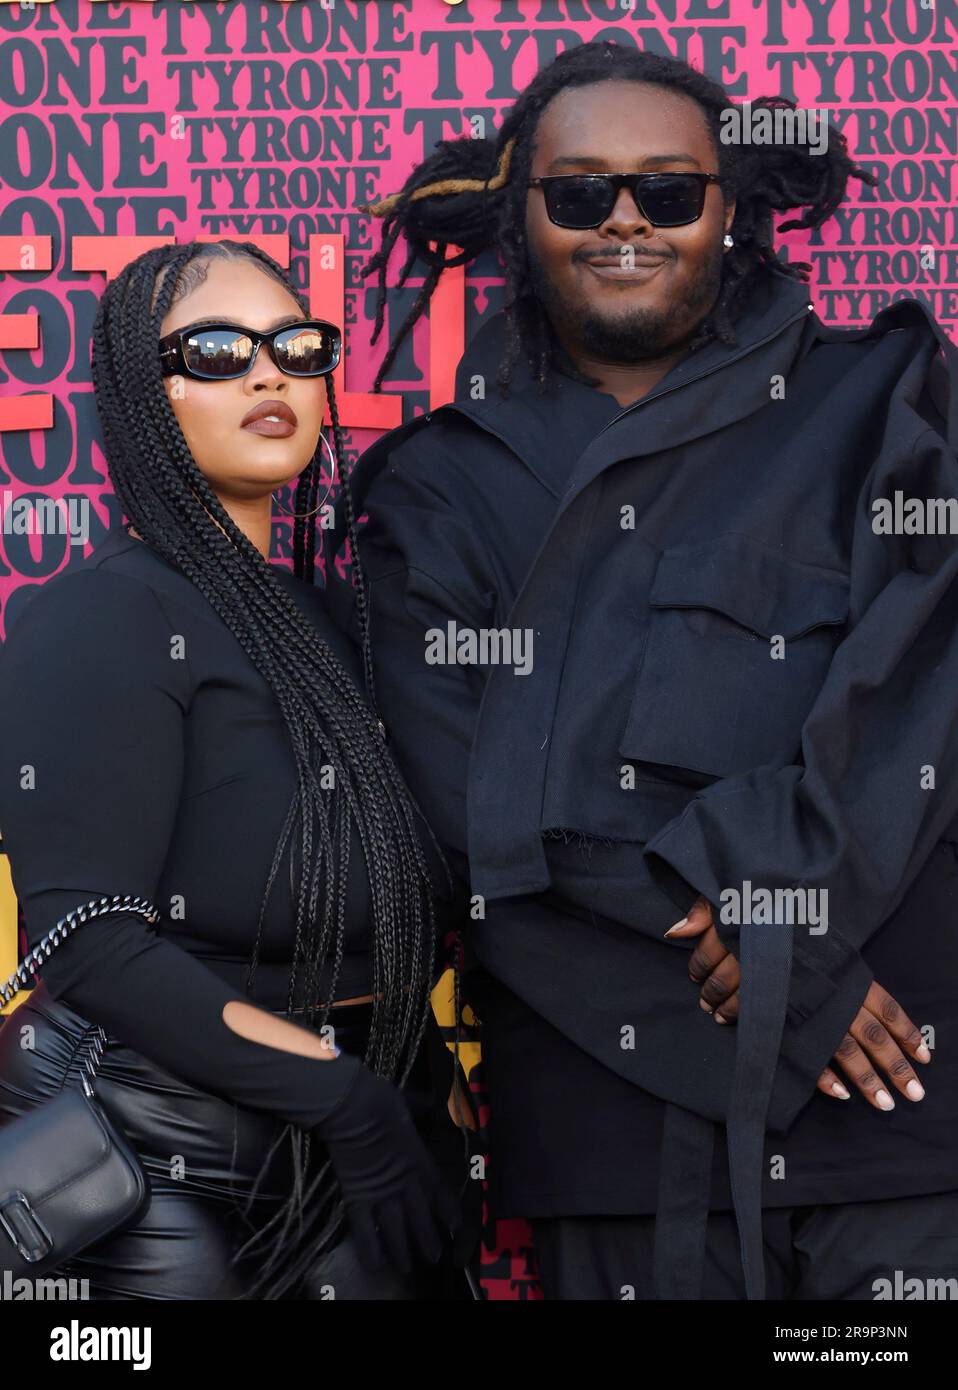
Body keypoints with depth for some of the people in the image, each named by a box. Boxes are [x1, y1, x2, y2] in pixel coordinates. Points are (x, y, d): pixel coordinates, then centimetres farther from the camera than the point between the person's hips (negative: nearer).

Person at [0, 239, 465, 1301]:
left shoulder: (312, 618, 12)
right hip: (169, 1162, -7)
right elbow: (88, 939, -20)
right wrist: (344, 1094, -19)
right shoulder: (100, 618, -11)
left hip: (362, 1129, 7)